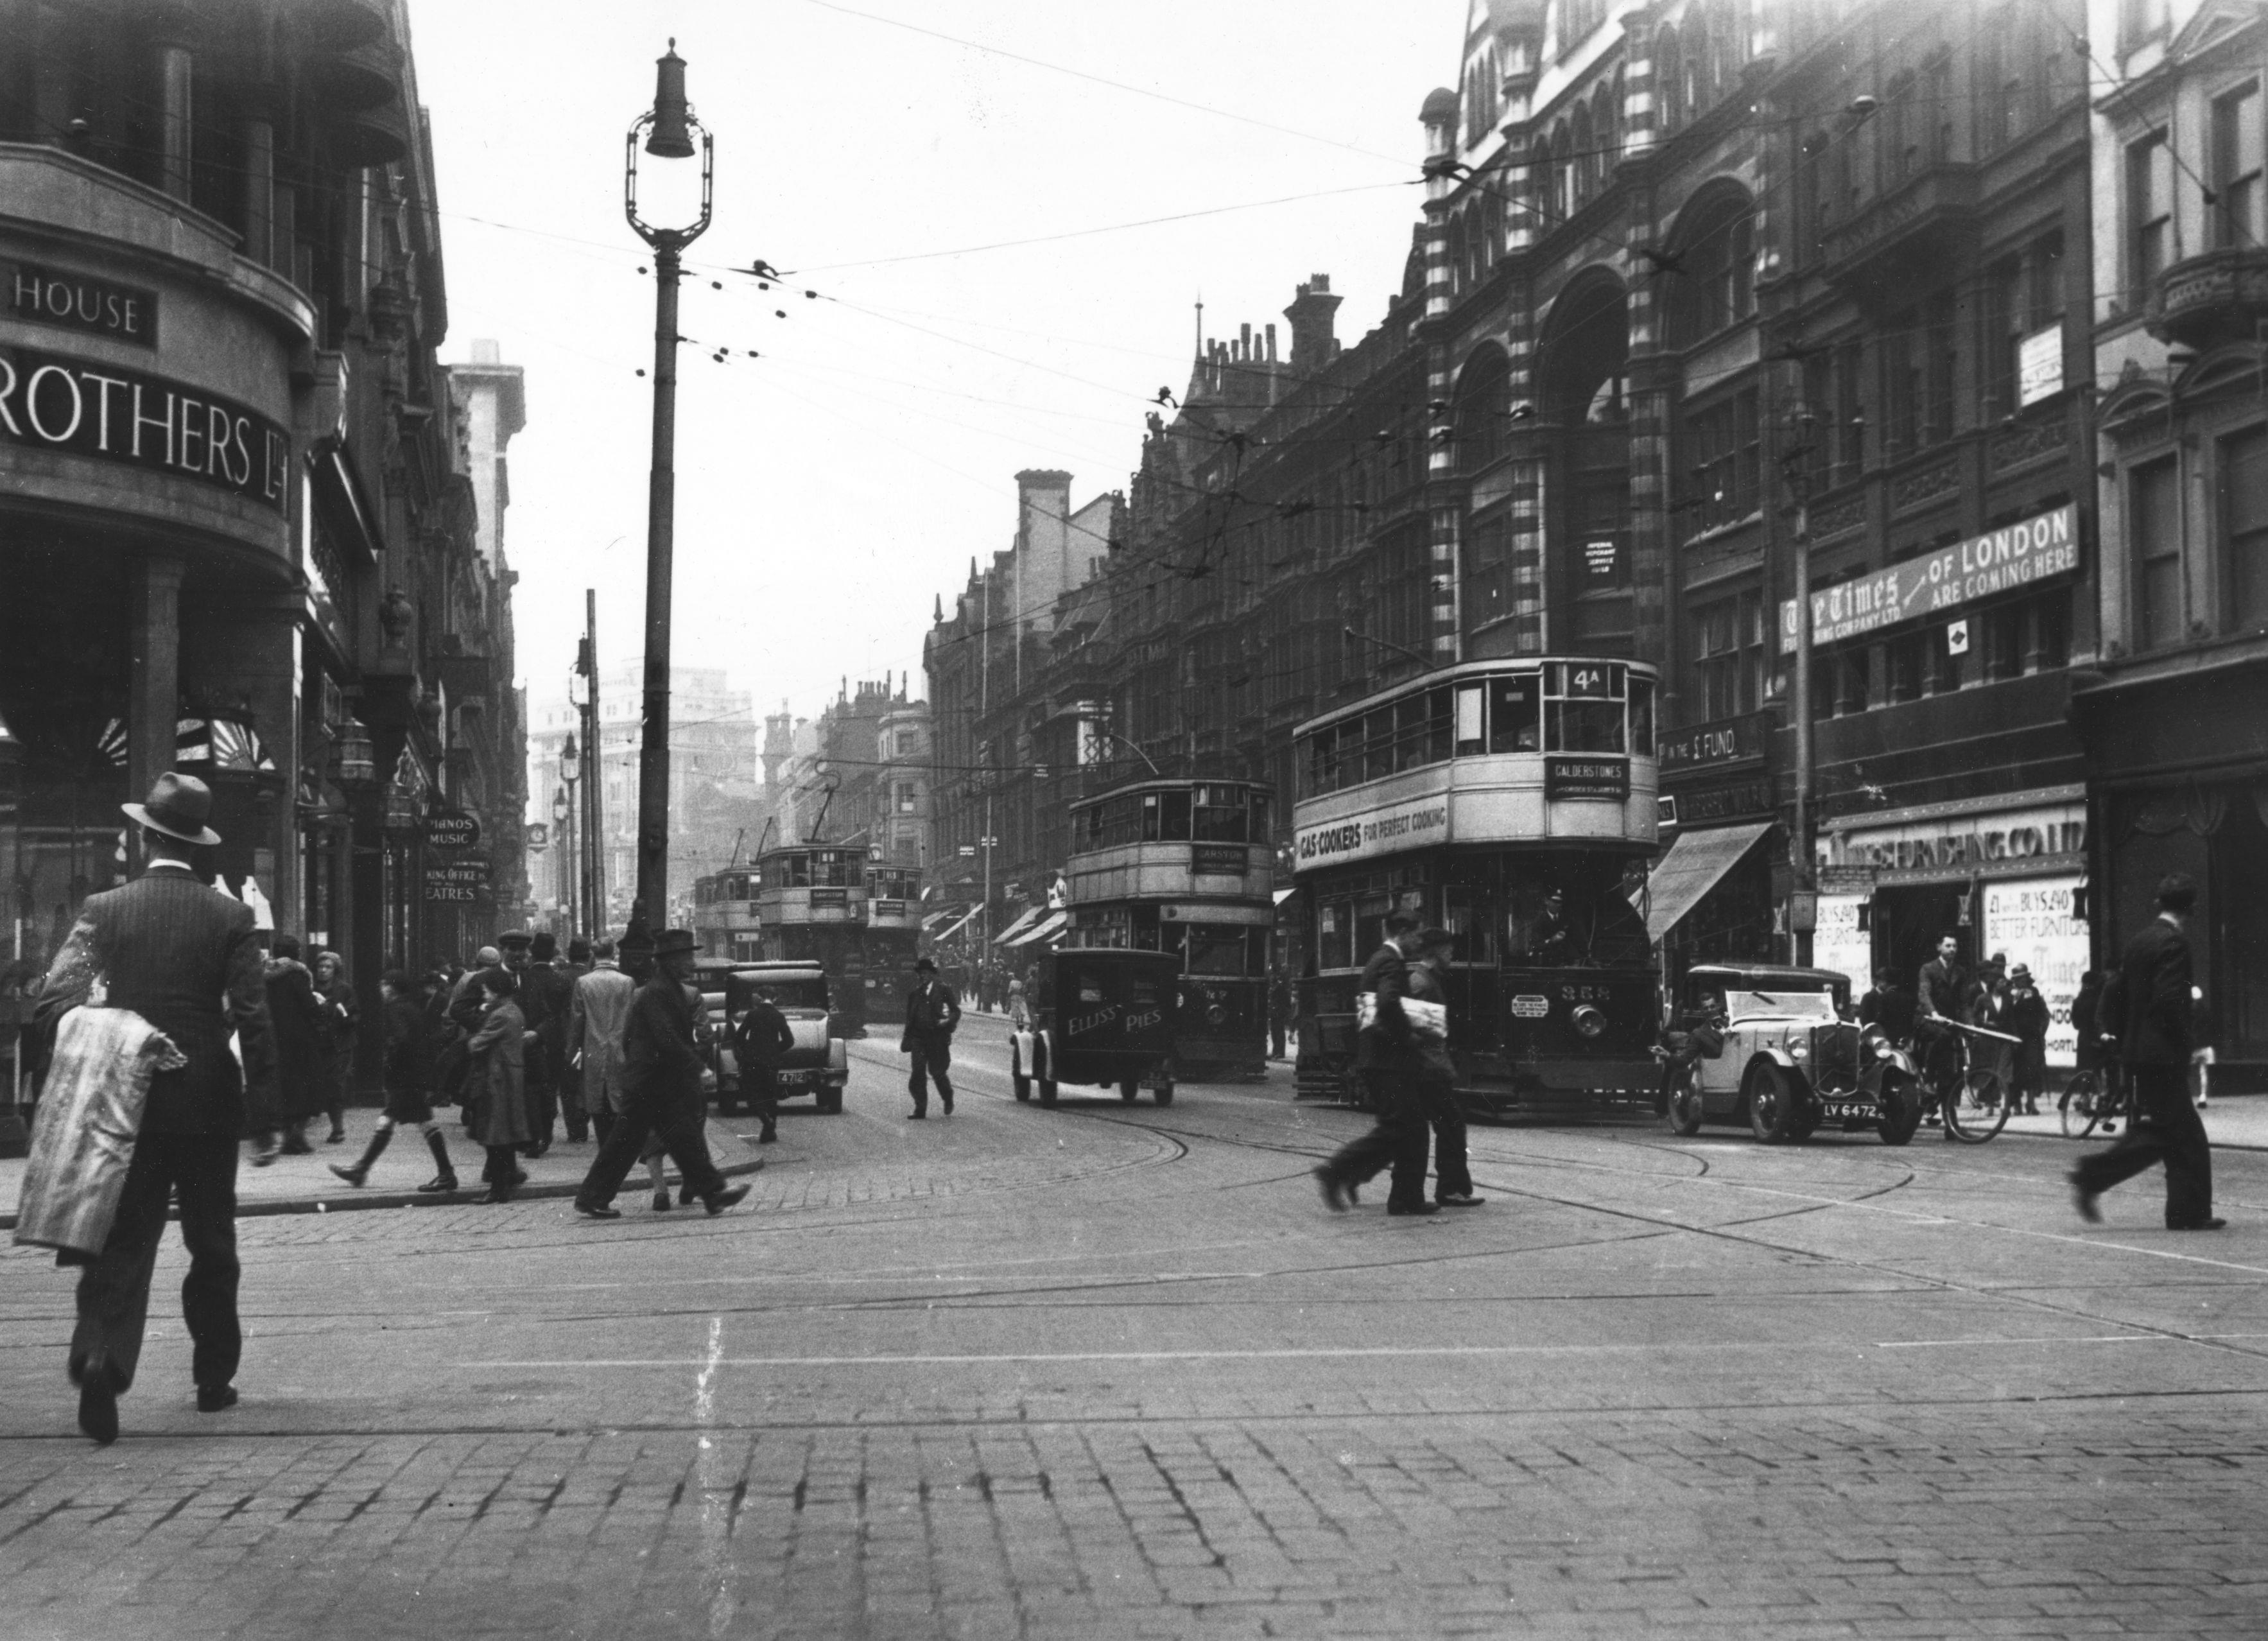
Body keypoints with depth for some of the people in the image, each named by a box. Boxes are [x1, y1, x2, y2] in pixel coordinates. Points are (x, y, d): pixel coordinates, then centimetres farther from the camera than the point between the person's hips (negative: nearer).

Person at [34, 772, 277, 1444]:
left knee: (122, 1241, 2)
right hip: (208, 1102, 0)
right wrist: (264, 1113, -3)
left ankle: (101, 1356, -20)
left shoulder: (104, 909, -1)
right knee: (212, 1245, 13)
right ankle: (214, 1378, 20)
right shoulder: (230, 916, -3)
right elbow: (253, 1019, -6)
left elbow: (57, 994, -9)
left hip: (128, 1100, 0)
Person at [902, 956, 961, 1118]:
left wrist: (948, 1021, -17)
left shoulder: (943, 990, 2)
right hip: (919, 1037, 3)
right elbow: (910, 1018, 16)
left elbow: (956, 1011, 3)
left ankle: (948, 1100, 30)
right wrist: (907, 1040, 12)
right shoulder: (914, 994, 12)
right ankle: (920, 1110, -2)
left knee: (937, 1072, 1)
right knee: (918, 1073, -7)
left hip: (937, 1037, -3)